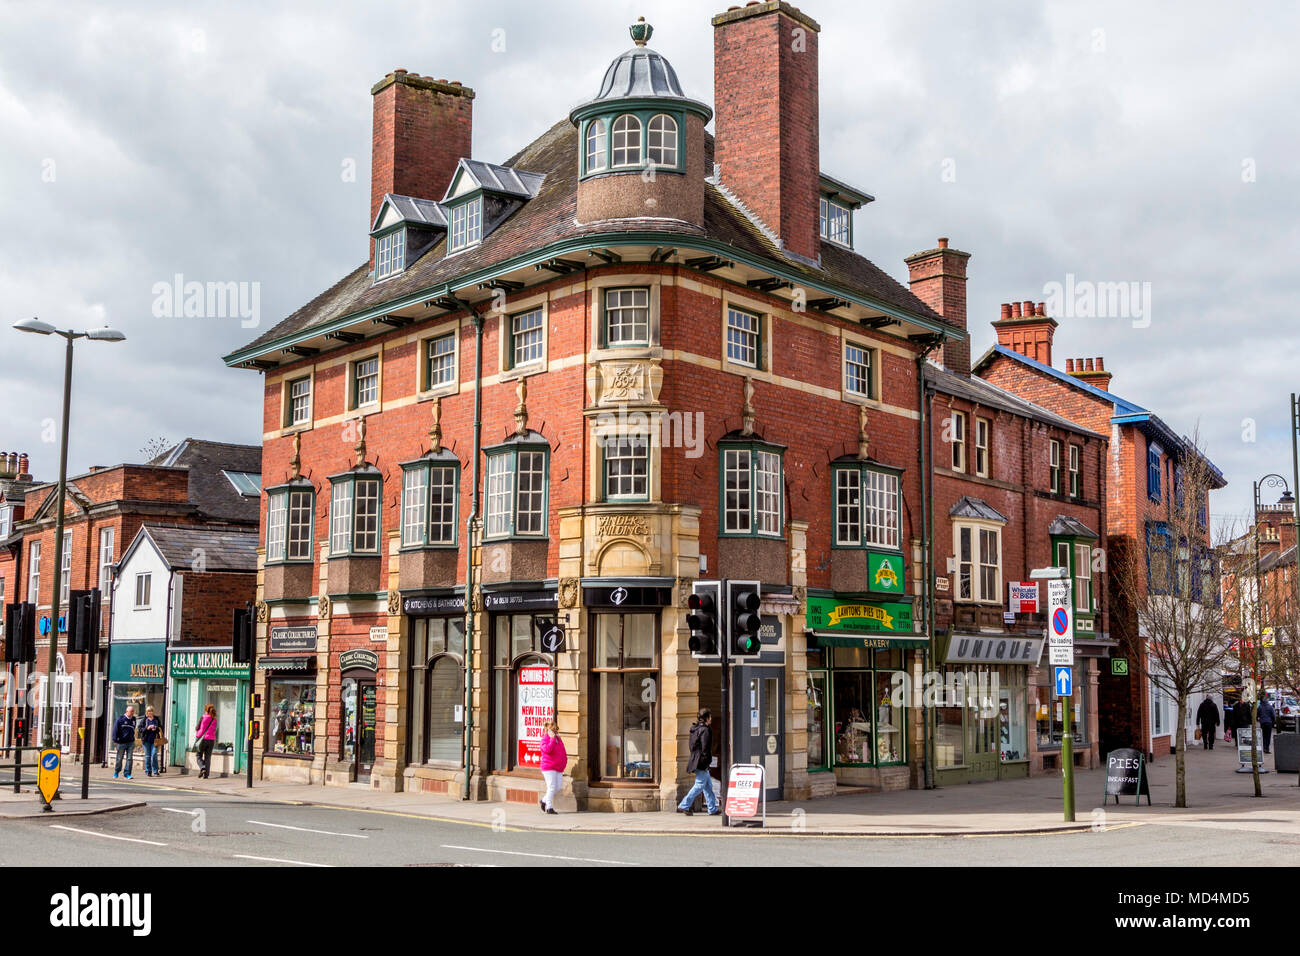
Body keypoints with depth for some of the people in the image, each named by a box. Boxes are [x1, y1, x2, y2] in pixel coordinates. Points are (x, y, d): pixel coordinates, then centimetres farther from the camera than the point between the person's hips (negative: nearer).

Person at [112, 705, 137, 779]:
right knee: (119, 758, 6)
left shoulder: (133, 719, 11)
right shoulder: (120, 719, -4)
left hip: (131, 742, 4)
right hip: (121, 742, -3)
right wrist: (115, 740, -10)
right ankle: (116, 772, 24)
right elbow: (115, 729, -6)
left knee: (129, 758, -3)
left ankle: (127, 774, 1)